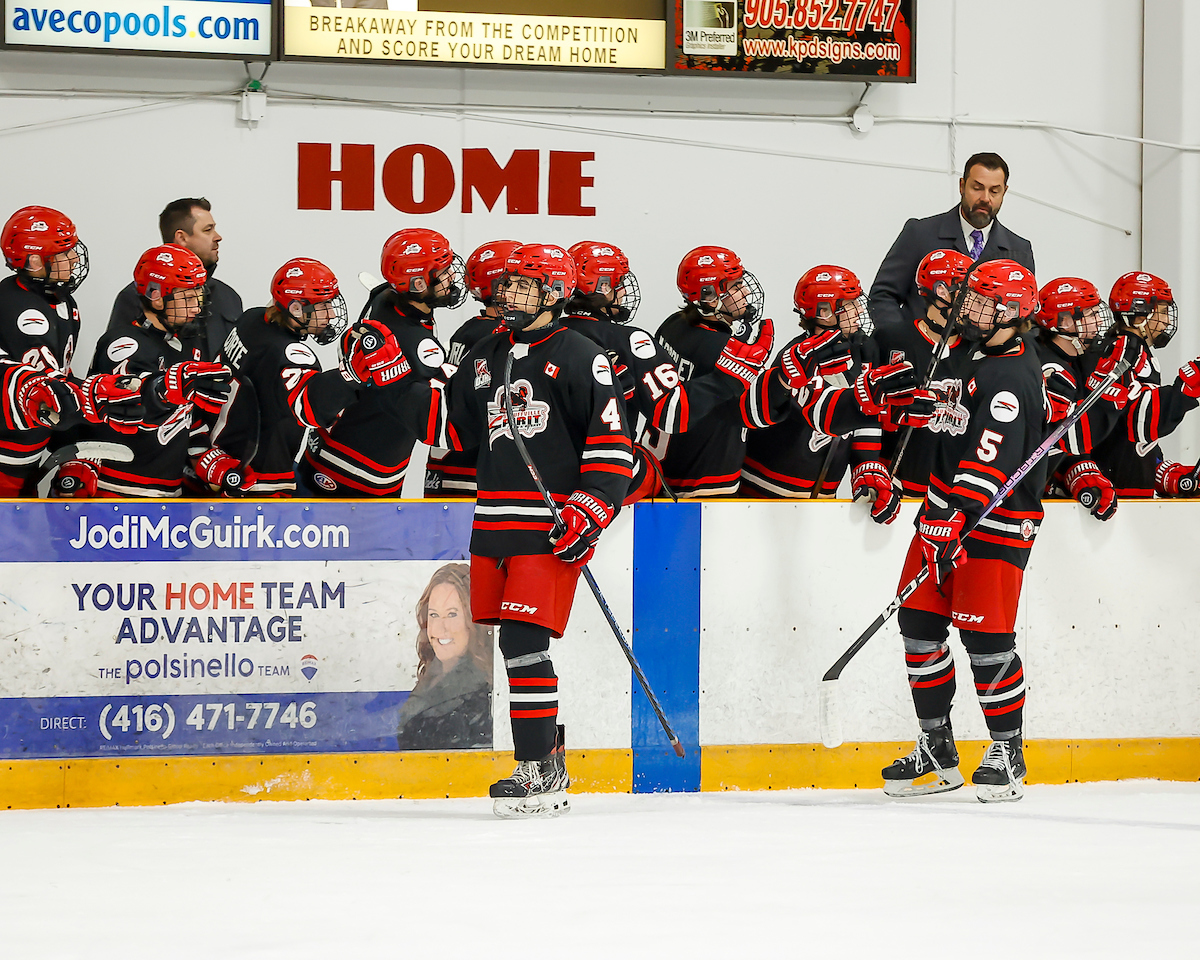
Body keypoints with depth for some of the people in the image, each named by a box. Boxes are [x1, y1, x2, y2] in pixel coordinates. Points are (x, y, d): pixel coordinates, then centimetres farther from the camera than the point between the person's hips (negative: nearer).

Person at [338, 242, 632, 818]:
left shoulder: (580, 358, -3)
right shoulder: (486, 358, 17)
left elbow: (613, 443, -6)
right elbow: (444, 422, 20)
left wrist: (590, 511, -16)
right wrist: (389, 371, 11)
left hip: (551, 522, -7)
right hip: (494, 525, 7)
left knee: (524, 641, -15)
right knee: (516, 646, 8)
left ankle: (541, 775, -13)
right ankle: (549, 764, 18)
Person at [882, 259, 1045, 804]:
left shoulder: (1012, 377, -17)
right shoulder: (970, 356, 13)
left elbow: (988, 463, -26)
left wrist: (956, 520, -31)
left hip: (996, 520, -9)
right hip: (947, 507, 9)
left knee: (985, 635, -10)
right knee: (920, 622, 5)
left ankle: (1007, 754, 4)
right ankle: (937, 752, 13)